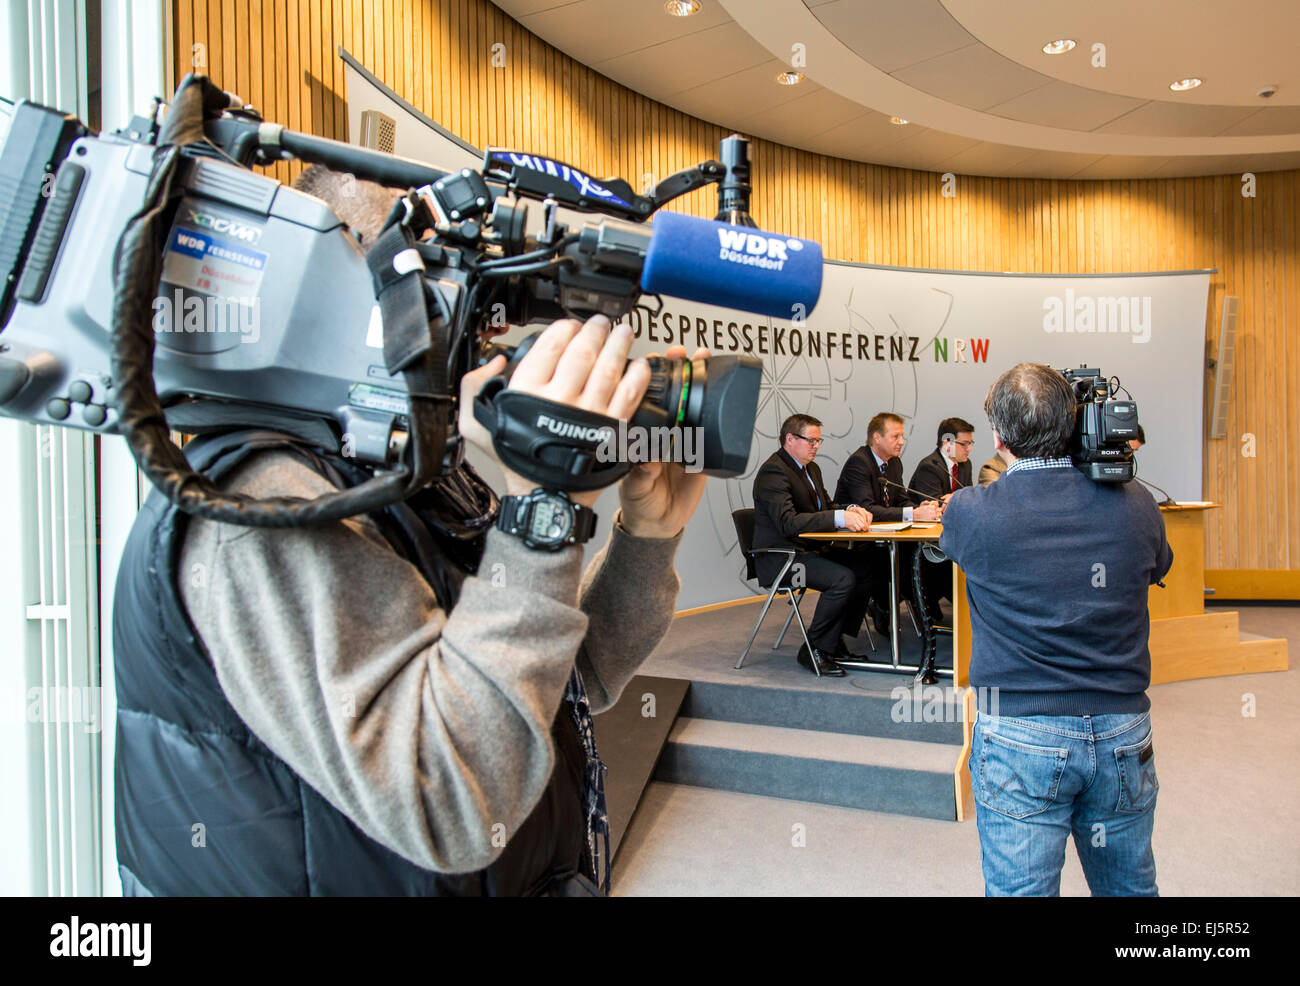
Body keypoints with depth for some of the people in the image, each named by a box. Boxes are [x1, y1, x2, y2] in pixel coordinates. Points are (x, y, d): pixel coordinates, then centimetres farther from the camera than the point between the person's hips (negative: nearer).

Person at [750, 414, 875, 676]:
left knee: (865, 566, -5)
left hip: (808, 551, 10)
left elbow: (825, 506, 21)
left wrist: (851, 509, -2)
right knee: (843, 578, -25)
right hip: (780, 558, -10)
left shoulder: (811, 468, 15)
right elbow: (787, 521, -29)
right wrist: (841, 517, -35)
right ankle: (813, 650, -10)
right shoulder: (773, 472, -17)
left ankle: (835, 642, 5)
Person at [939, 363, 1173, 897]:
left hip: (1019, 739, -4)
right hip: (1123, 732, 4)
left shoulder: (971, 512, -14)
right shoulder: (1135, 505, -5)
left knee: (1021, 889, 9)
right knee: (1129, 888, 24)